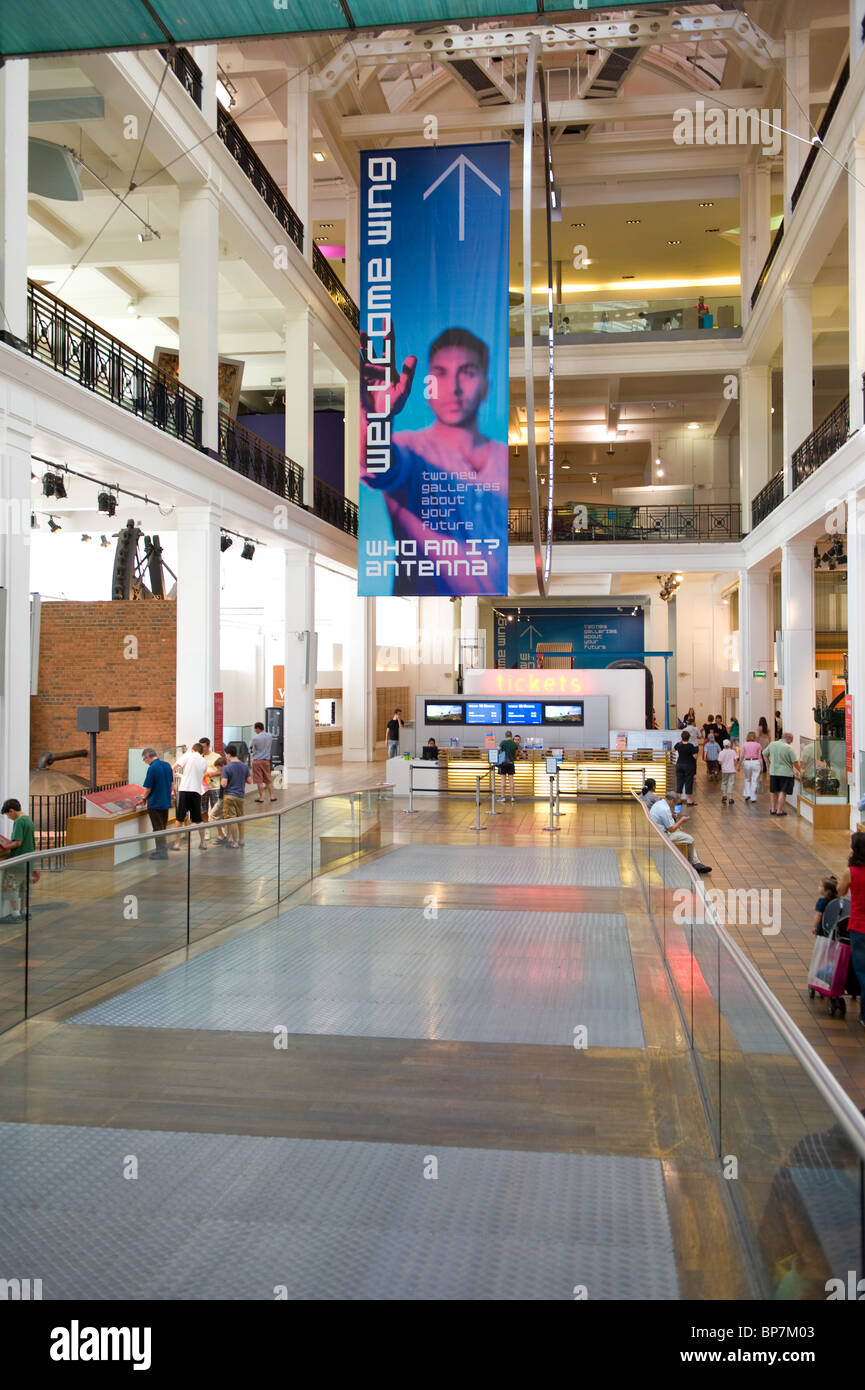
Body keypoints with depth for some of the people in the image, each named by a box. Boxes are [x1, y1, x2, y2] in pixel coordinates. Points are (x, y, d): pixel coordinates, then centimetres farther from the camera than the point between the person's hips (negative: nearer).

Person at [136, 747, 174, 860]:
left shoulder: (152, 768, -18)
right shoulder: (167, 765, 3)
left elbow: (148, 788, -14)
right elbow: (172, 783, 12)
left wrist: (143, 799, 3)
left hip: (155, 803, -7)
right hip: (166, 802, 7)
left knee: (158, 829, 2)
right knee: (163, 827, 17)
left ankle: (161, 852, 6)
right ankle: (163, 850, 23)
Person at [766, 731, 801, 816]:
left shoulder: (772, 744, 0)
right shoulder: (789, 748, -14)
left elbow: (765, 754, 12)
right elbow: (795, 762, -13)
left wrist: (769, 763, 26)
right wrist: (799, 770, 3)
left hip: (773, 771, 5)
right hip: (785, 772, -5)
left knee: (773, 791, 16)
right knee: (783, 792, 0)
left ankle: (773, 809, 21)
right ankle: (779, 810, 0)